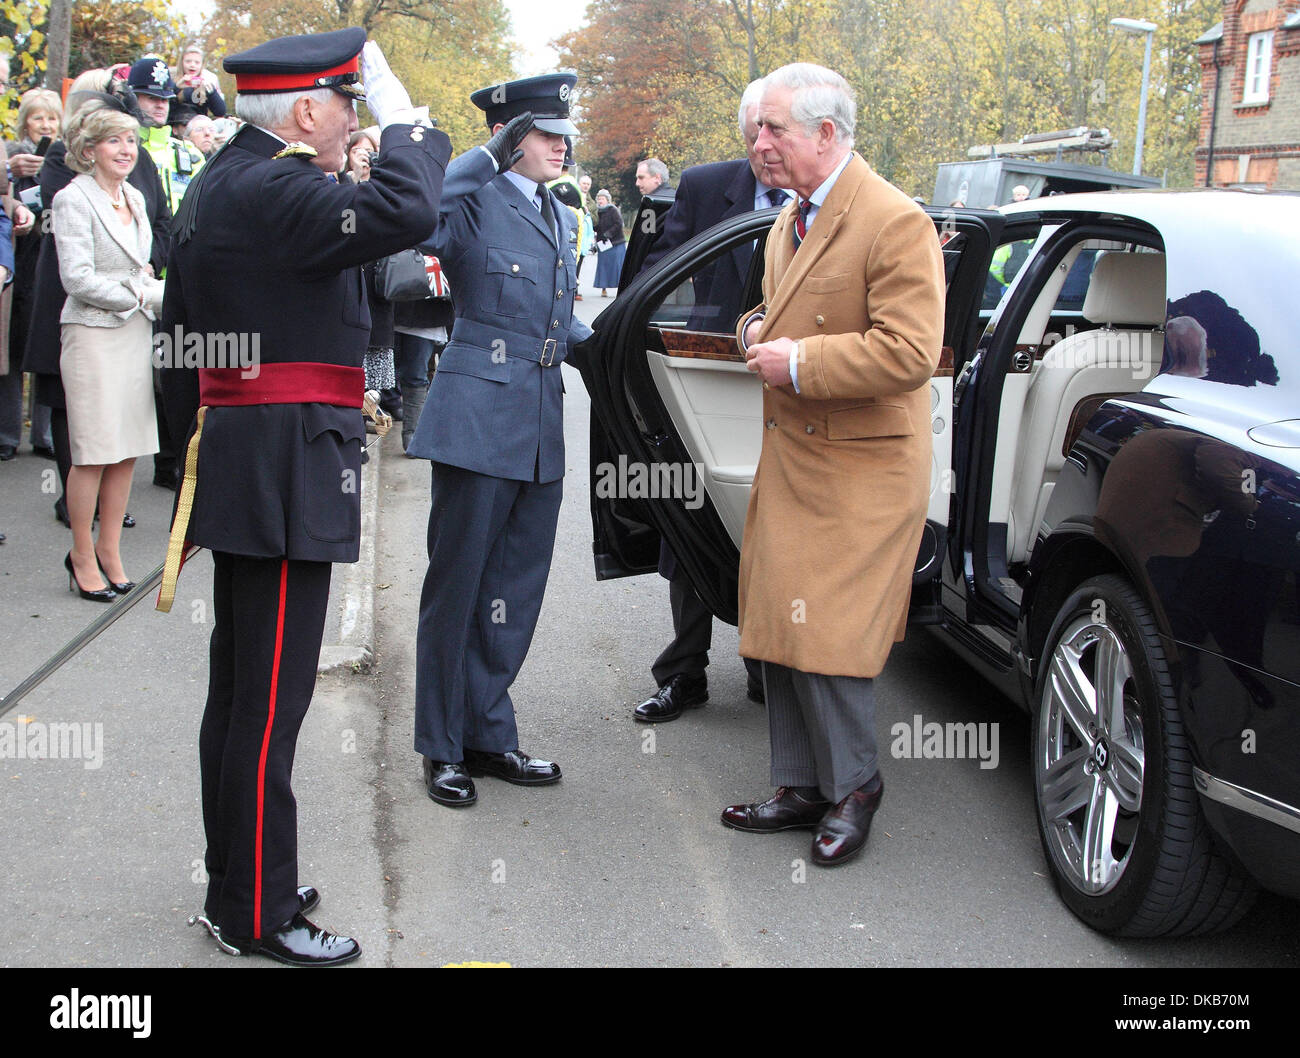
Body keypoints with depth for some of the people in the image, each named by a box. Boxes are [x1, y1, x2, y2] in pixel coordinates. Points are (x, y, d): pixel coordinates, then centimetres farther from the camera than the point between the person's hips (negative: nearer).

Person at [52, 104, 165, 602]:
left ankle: (109, 547, 21)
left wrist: (144, 281, 5)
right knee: (93, 453, -3)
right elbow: (77, 279, -15)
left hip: (135, 332, 7)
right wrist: (142, 294, -11)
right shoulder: (73, 199, -8)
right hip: (93, 333, -7)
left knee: (129, 448, 8)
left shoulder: (134, 197, 14)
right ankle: (82, 555, 10)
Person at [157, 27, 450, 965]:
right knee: (270, 697, -3)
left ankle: (237, 884, 29)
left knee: (240, 690, 17)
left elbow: (181, 339, 21)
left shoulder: (216, 186, 16)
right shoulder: (274, 190, -16)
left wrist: (198, 451, 27)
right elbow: (406, 211, -31)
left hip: (234, 461, 11)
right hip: (288, 474, -11)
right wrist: (403, 115, -13)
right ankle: (258, 916, 6)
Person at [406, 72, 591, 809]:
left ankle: (488, 735, 26)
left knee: (516, 590, 13)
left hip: (541, 428, 7)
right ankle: (444, 748, 17)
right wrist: (488, 157, -22)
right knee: (458, 586, 4)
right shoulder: (473, 202, -7)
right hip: (479, 419, -7)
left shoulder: (562, 217, 16)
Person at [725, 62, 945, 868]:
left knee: (822, 638, -5)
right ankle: (802, 787, 27)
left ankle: (854, 786, 17)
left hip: (856, 475, -9)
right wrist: (759, 330, 6)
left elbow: (910, 353, -23)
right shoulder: (791, 221, 13)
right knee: (779, 631, 13)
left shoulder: (896, 223, -16)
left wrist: (799, 362, -20)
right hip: (790, 462, 9)